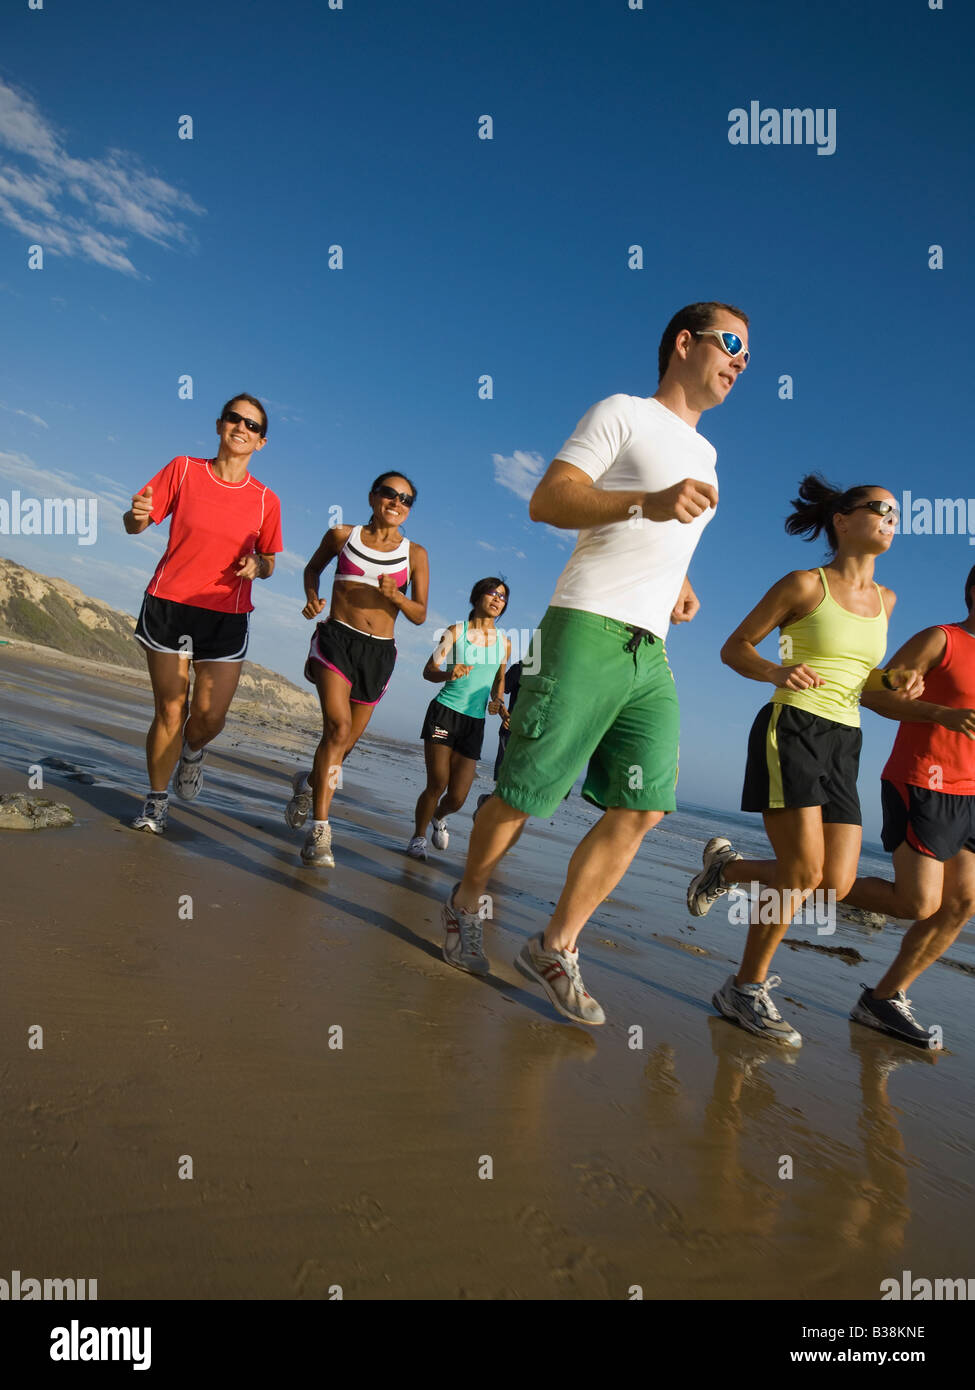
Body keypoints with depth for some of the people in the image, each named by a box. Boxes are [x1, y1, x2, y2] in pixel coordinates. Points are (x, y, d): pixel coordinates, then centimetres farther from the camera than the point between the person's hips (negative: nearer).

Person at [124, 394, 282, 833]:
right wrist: (138, 515, -22)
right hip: (169, 605, -1)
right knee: (169, 711, 1)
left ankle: (192, 752, 35)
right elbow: (133, 526, 1)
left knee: (210, 717, -3)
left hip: (226, 616, 1)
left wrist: (256, 566, -11)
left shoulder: (265, 501, 3)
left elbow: (267, 564, 12)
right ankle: (156, 801, 20)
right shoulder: (183, 470, 0)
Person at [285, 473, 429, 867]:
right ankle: (319, 830, -21)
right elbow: (313, 567, 23)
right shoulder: (342, 536, 6)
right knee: (338, 726, -24)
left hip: (379, 653, 3)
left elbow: (420, 615, 5)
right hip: (336, 638, -2)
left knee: (346, 742, 10)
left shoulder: (415, 554, 6)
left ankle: (309, 783, 44)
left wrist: (395, 596, -15)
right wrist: (312, 596, 3)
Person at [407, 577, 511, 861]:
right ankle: (418, 837, 13)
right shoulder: (456, 631, 0)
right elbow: (428, 670, -7)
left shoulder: (504, 642, 8)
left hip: (474, 723, 3)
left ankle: (438, 817, 36)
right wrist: (448, 674, -28)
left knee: (457, 798, -1)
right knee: (437, 784, -13)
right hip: (444, 712, -3)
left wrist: (496, 701, 2)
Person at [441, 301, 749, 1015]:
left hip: (651, 655, 7)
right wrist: (647, 502, -22)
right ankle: (466, 903, 21)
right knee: (528, 792, -4)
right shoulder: (624, 413, 4)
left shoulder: (705, 453, 27)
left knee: (644, 807, -4)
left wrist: (678, 583, 16)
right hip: (588, 631, -7)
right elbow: (546, 501, -8)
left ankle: (556, 948, 6)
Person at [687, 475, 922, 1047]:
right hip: (791, 730, -6)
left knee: (837, 884, -1)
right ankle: (746, 989, 4)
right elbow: (735, 648, 0)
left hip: (843, 746, 7)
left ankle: (727, 864, 26)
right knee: (804, 872, -15)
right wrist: (777, 672, -21)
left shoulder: (884, 599, 15)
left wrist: (893, 679, 3)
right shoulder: (804, 584, -2)